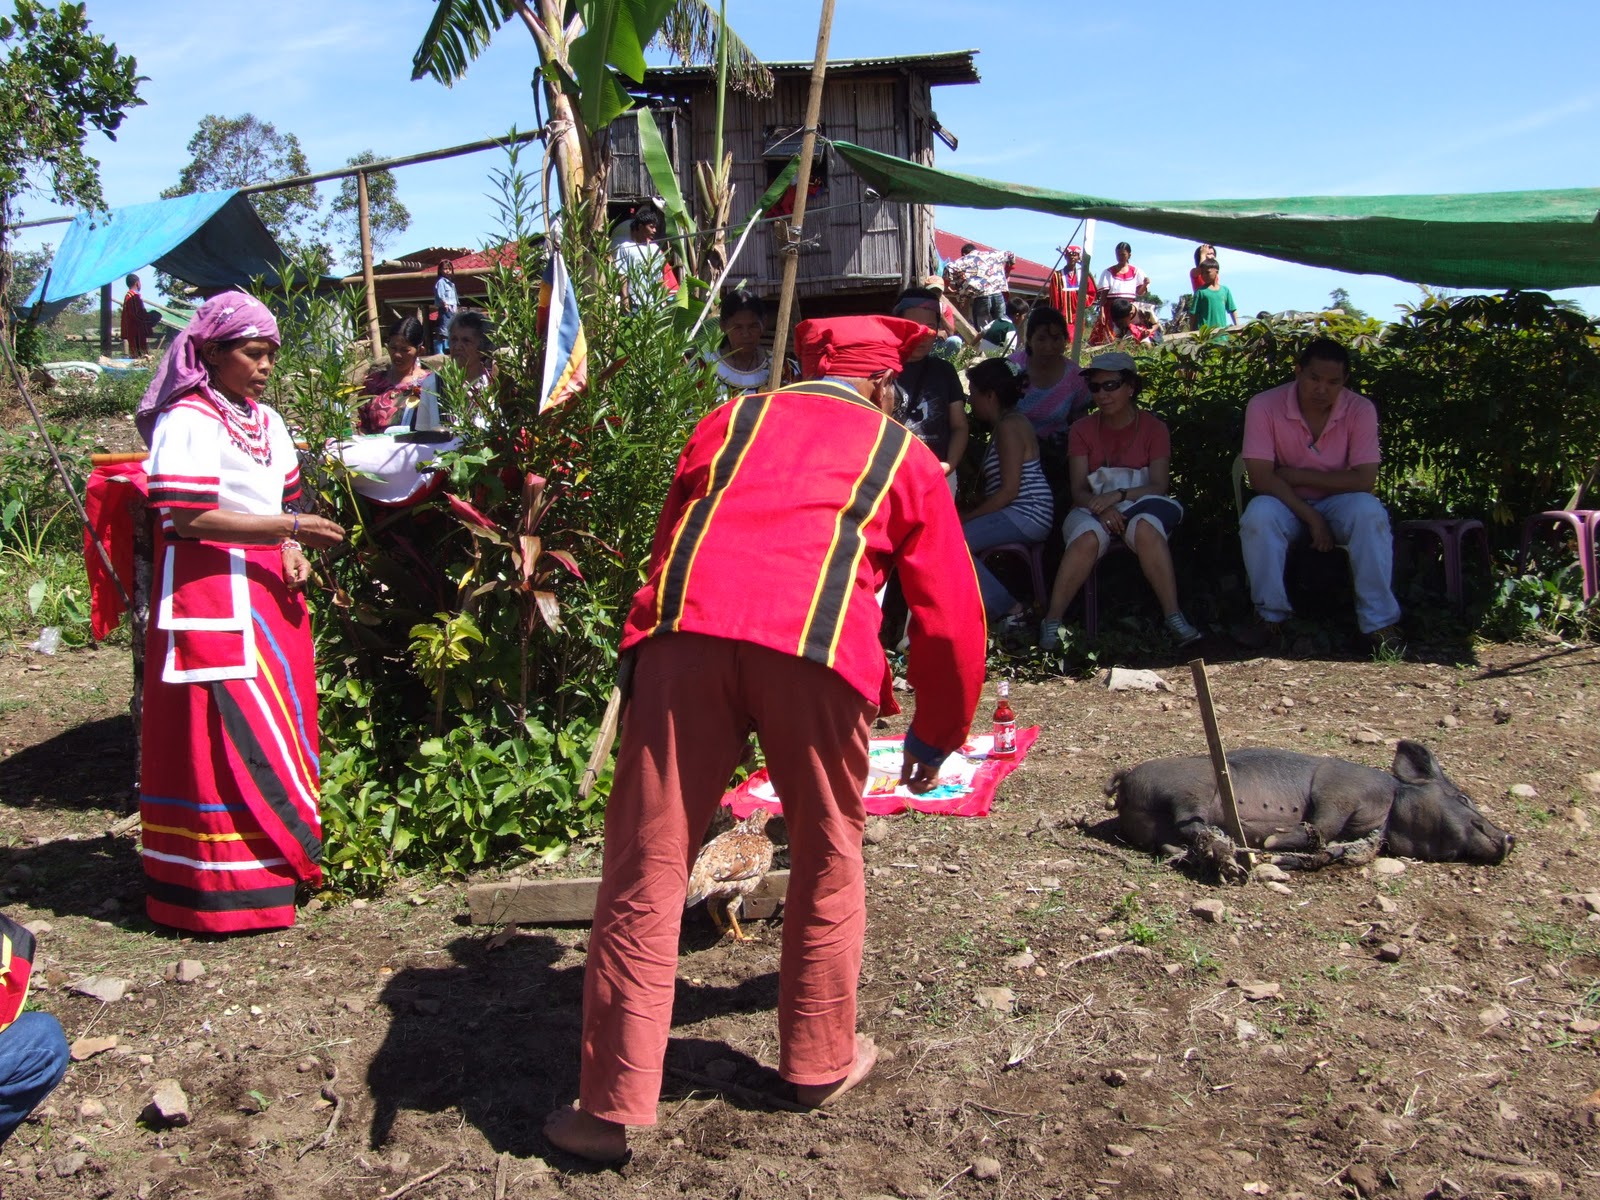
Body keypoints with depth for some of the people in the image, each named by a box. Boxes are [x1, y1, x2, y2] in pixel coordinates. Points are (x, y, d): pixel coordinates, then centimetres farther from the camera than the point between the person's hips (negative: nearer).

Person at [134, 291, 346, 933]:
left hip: (268, 593, 8)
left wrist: (293, 557, 4)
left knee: (278, 727, 11)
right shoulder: (187, 422, -10)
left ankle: (278, 860, 22)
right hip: (211, 599, -8)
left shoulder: (267, 422, 15)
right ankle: (222, 885, 4)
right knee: (228, 738, -5)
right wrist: (290, 529, -20)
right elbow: (188, 518, -18)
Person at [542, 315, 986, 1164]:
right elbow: (950, 615, 24)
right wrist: (937, 733, 37)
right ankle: (820, 1061, 33)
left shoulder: (730, 422, 30)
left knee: (647, 863, 7)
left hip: (687, 627, 1)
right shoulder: (904, 455, 24)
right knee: (827, 857, 19)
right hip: (816, 649, -1)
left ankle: (614, 1104, 12)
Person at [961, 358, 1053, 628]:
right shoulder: (1006, 424, 18)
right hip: (1018, 514, 10)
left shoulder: (1009, 427, -14)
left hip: (1025, 514, -10)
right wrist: (969, 513, 6)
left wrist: (967, 517, -15)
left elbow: (1009, 490, -20)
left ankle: (1004, 608, -7)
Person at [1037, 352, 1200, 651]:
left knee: (1145, 528, -38)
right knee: (1088, 537, -36)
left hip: (1139, 507, 0)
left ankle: (1173, 616, -34)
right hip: (1093, 509, 1)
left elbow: (1159, 486, -7)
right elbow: (1078, 490, -3)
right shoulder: (1083, 429, 6)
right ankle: (1051, 621, -31)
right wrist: (1102, 509, -25)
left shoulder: (1153, 428, 3)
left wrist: (1119, 495, -25)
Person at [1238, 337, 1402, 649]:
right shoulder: (1264, 406, -14)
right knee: (1258, 515, -34)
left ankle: (1380, 622, -21)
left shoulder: (1360, 410, -11)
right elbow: (1261, 477, -19)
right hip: (1286, 503, -1)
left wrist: (1297, 475, -19)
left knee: (1369, 512, -32)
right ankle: (1271, 616, -16)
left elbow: (1364, 480, -18)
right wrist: (1311, 517, -24)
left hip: (1339, 502, 1)